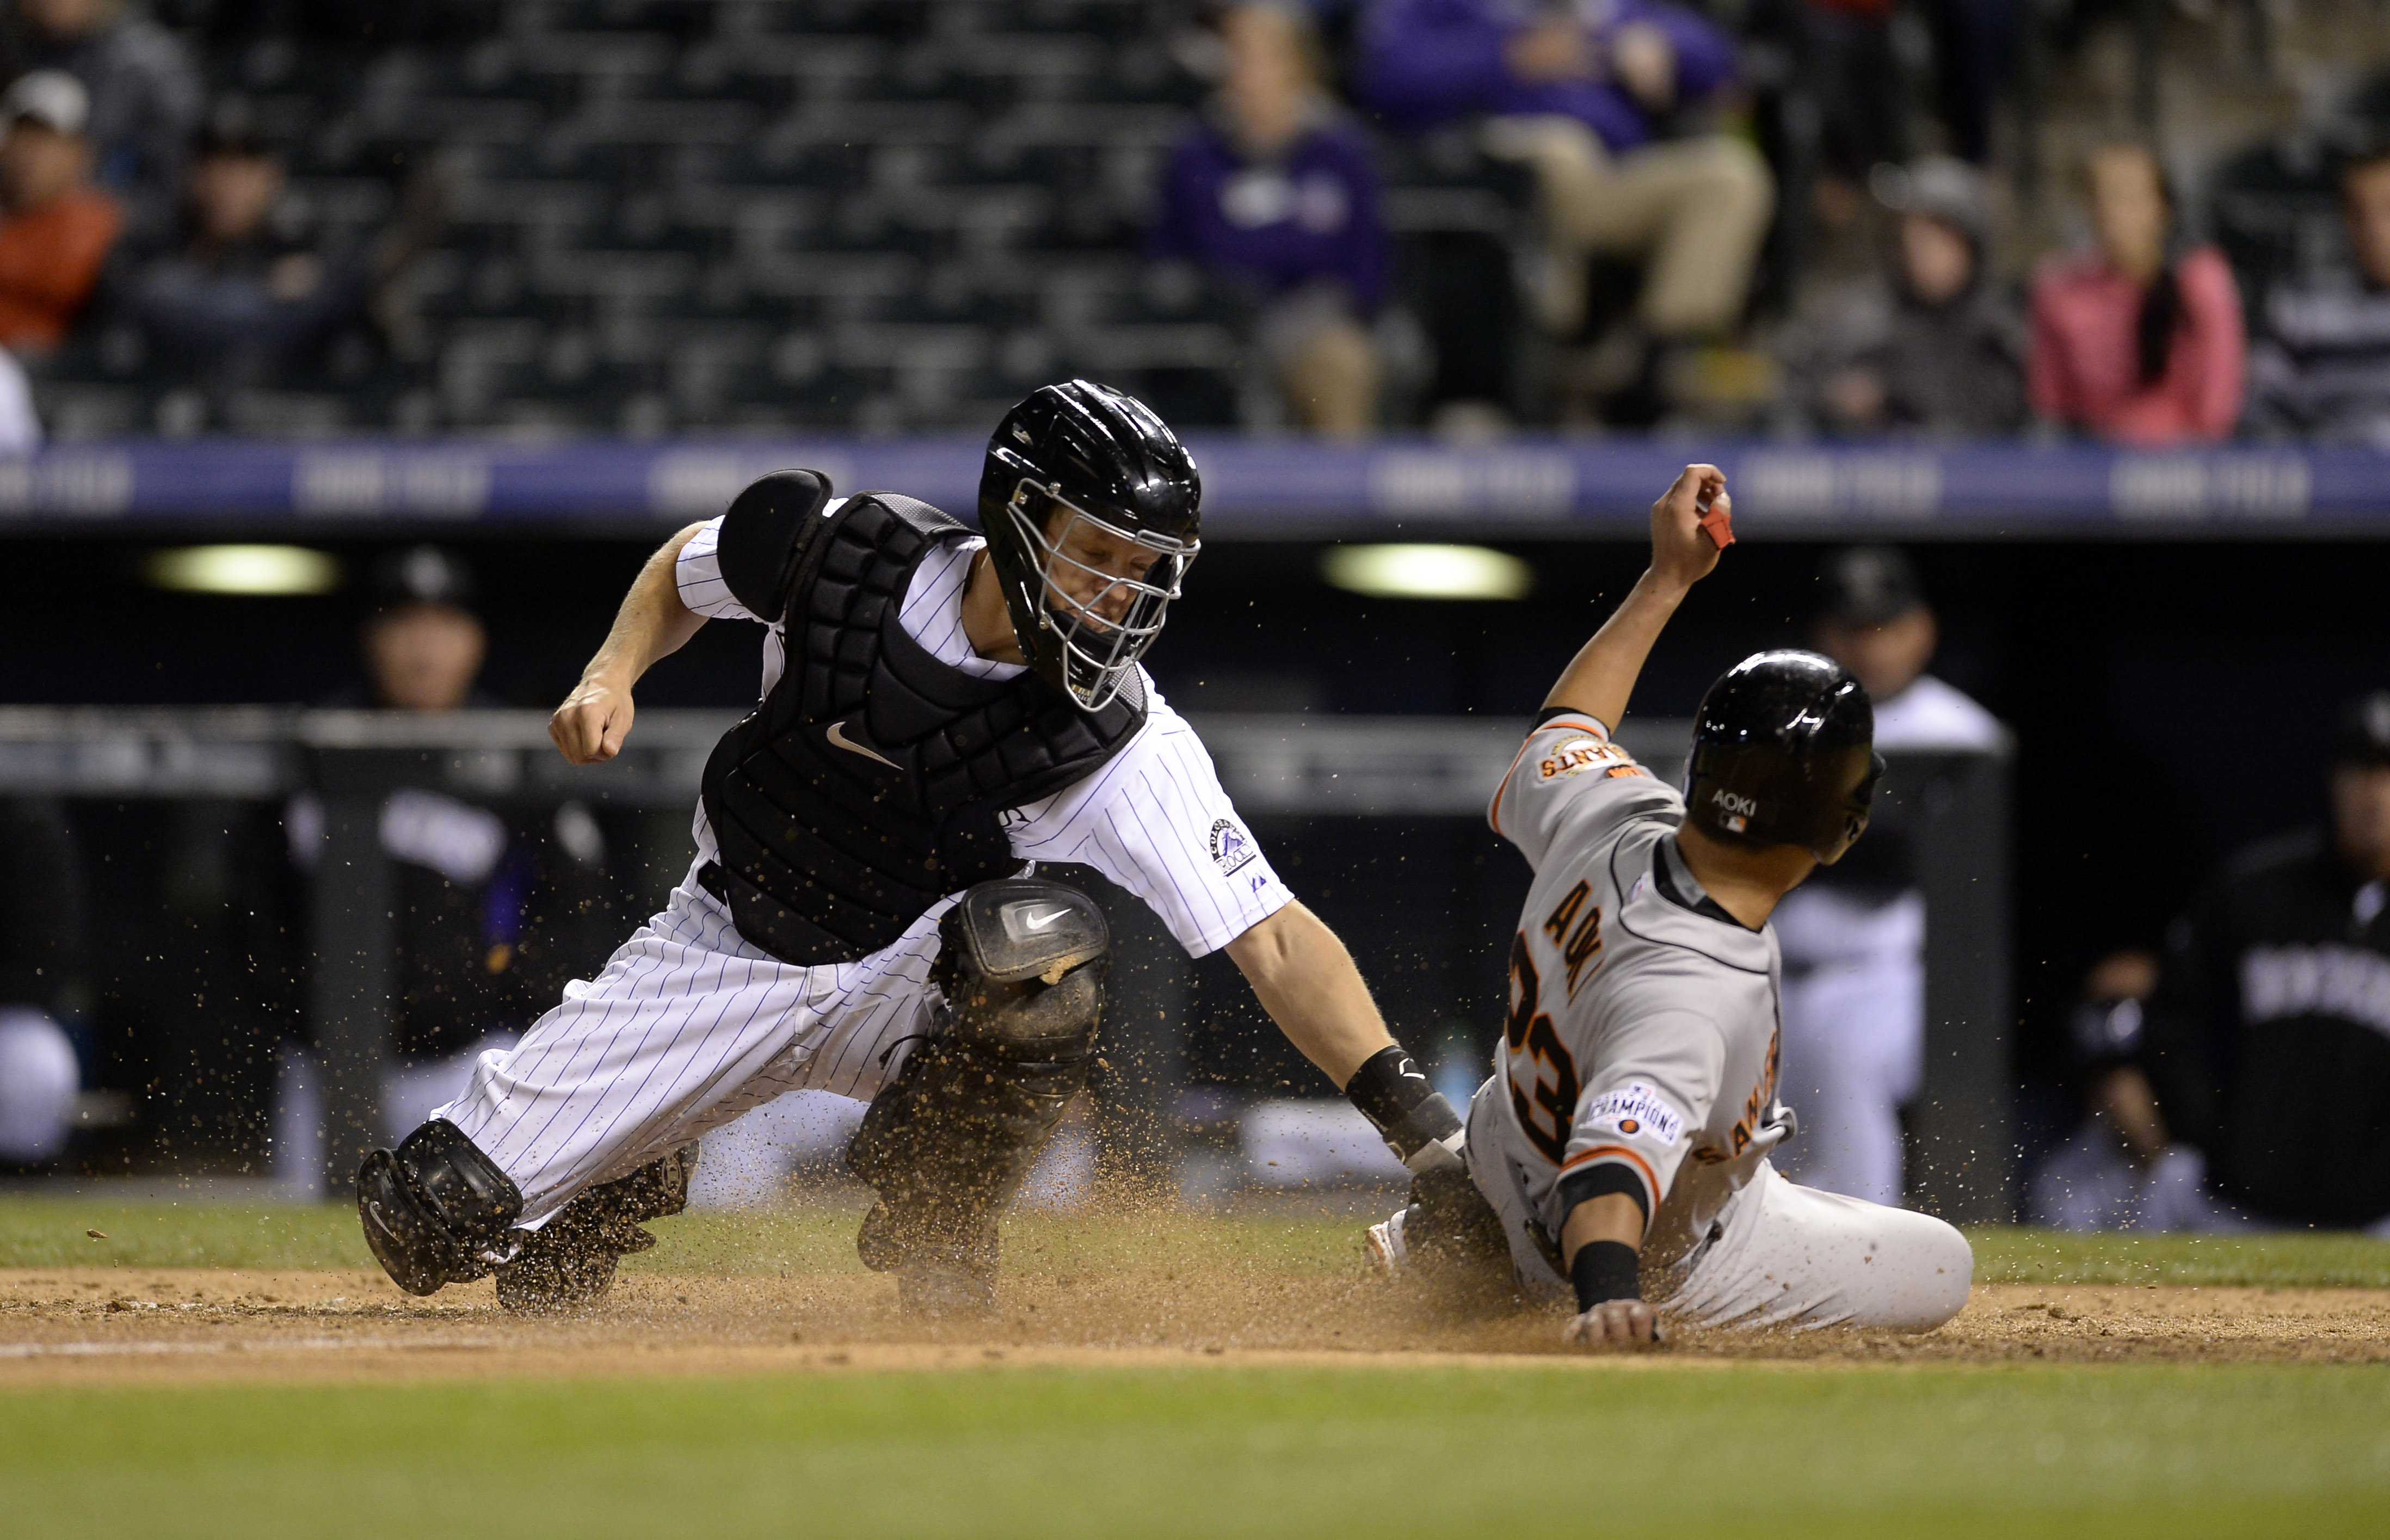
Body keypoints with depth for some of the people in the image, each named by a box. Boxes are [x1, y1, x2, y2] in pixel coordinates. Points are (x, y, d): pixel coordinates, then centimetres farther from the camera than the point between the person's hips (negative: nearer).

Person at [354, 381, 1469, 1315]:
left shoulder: (1126, 748, -25)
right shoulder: (843, 552, -19)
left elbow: (1273, 939, -31)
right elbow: (684, 570, 4)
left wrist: (1398, 1099, -44)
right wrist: (615, 673, -14)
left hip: (904, 979, -1)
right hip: (727, 955, 2)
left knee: (1041, 940, -37)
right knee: (437, 1216, -6)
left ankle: (938, 1275, -14)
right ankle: (625, 1180, 31)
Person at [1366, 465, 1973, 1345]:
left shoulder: (1606, 816, -26)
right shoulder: (1698, 994, -47)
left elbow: (1563, 732, -1)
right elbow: (1610, 1172, -59)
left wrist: (1668, 578, 4)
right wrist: (1612, 1298, -77)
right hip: (1663, 1261, -8)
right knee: (1940, 1269, 10)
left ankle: (1449, 1234, 31)